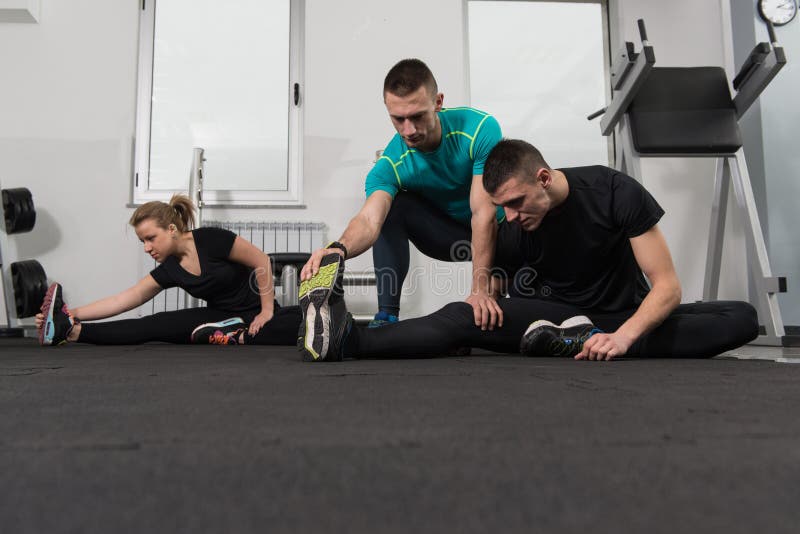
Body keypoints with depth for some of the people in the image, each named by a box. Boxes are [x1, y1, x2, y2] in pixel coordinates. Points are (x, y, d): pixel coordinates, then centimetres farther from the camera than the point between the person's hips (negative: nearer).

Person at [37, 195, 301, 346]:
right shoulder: (169, 270, -3)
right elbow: (121, 301, -4)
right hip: (220, 317, 5)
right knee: (154, 324, -18)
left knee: (301, 322, -39)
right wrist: (73, 314, -14)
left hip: (255, 313, -4)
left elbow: (262, 262, -15)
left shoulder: (211, 239, -20)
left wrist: (267, 311, -15)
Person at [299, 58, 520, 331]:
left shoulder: (480, 128, -28)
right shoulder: (391, 164, -22)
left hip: (497, 230, -1)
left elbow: (484, 213, -33)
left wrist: (481, 290, -39)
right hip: (447, 232, 2)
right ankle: (387, 316, -20)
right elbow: (369, 219, -39)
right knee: (389, 205, -23)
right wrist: (340, 248, -63)